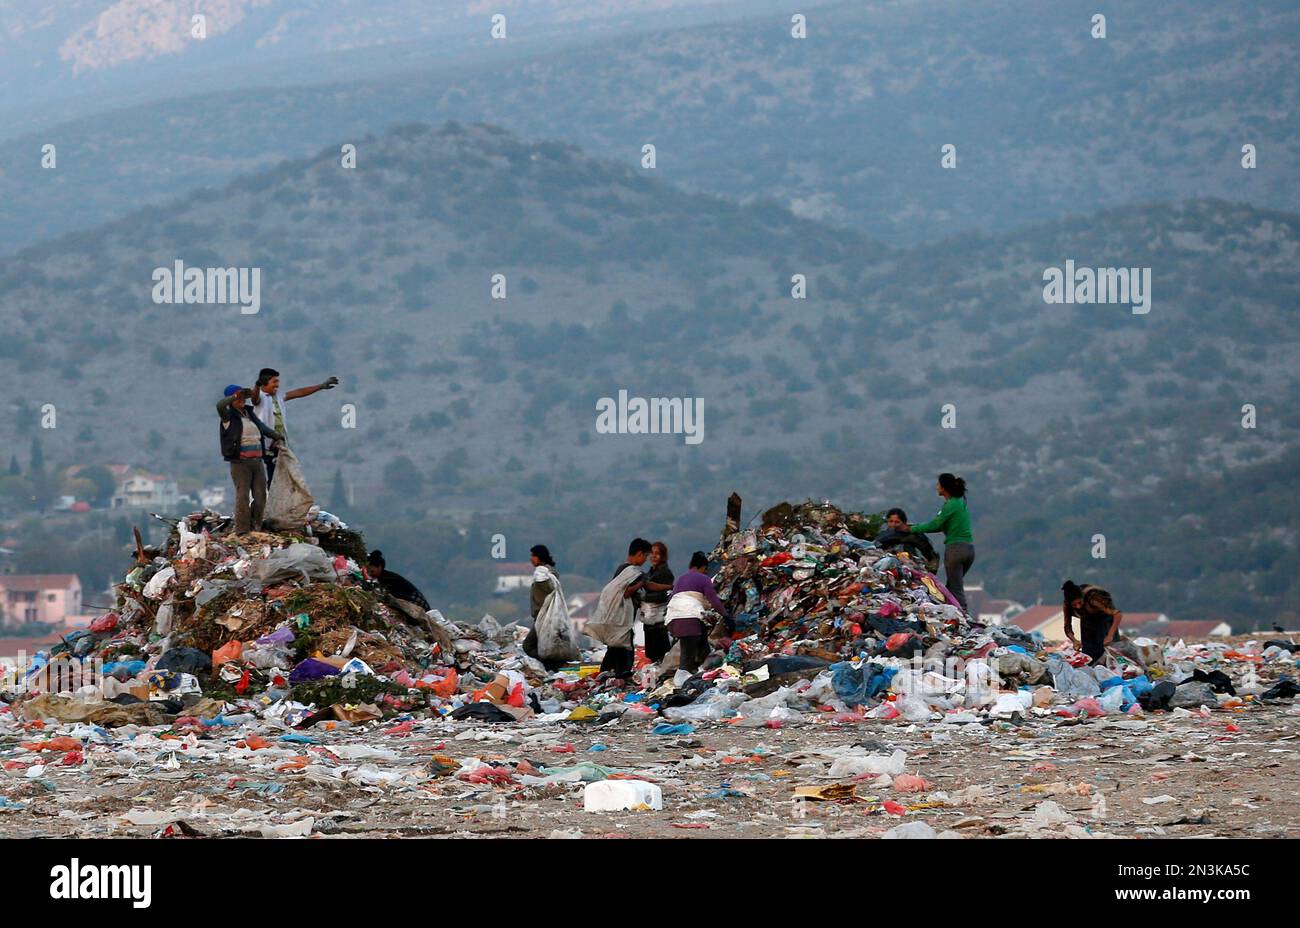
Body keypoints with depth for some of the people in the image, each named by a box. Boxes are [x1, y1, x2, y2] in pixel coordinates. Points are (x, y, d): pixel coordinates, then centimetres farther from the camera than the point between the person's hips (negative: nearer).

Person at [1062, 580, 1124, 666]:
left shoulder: (1092, 597, -43)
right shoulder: (1067, 605, -29)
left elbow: (1118, 614, -46)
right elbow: (1067, 627, -19)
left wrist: (1110, 635, -55)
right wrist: (1074, 640, -39)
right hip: (1088, 618, 4)